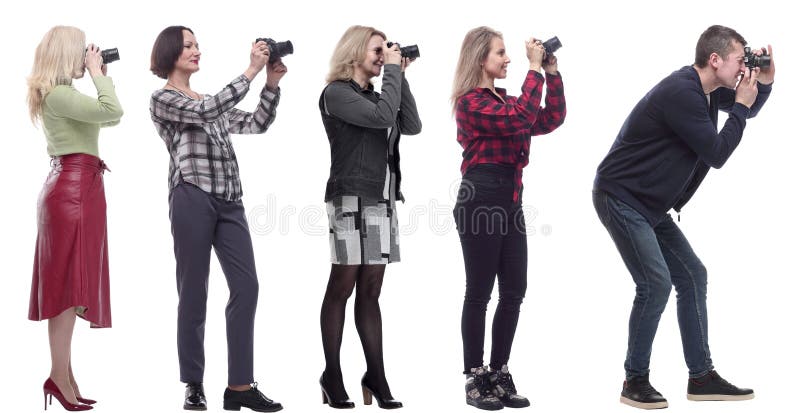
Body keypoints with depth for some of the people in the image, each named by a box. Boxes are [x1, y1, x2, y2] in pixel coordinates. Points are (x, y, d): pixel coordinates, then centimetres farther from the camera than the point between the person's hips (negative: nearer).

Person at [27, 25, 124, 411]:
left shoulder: (61, 94, 18)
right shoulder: (59, 94, -13)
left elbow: (110, 119, 24)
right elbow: (113, 111, -24)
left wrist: (101, 75, 16)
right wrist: (97, 73, -11)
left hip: (76, 186, 10)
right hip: (73, 187, -10)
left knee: (71, 284, 9)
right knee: (68, 283, -9)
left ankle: (64, 374, 11)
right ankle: (60, 377, -7)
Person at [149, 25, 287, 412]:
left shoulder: (207, 100, 23)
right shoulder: (162, 98, 2)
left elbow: (255, 124, 17)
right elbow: (206, 112, -15)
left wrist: (272, 82, 5)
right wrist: (250, 71, -14)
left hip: (229, 201, 6)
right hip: (193, 198, -6)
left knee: (246, 286, -3)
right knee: (194, 292, 0)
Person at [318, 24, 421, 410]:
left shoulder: (374, 95, 18)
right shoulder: (336, 93, -4)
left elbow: (412, 126, 9)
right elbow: (382, 117, -18)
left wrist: (400, 77, 8)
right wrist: (393, 70, -8)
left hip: (382, 199, 7)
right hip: (351, 198, -7)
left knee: (370, 291, 6)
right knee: (342, 288, -3)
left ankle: (376, 376, 7)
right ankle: (332, 376, 4)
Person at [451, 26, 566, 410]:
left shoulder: (506, 99, 18)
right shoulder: (471, 102, -8)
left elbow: (552, 119, 15)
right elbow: (520, 119, -21)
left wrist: (552, 72, 9)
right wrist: (535, 69, -15)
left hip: (510, 200, 8)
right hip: (481, 200, -8)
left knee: (514, 291, 8)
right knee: (479, 293, -1)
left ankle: (498, 374, 17)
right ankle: (475, 378, 8)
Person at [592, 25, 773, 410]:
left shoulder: (706, 89, 7)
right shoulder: (682, 92, -22)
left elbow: (746, 111, 25)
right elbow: (716, 154, -18)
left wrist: (764, 81, 6)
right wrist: (741, 105, -9)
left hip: (650, 205, 10)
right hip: (620, 198, -10)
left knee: (692, 275, 7)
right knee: (656, 283, -15)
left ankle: (701, 377, 13)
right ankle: (635, 381, -1)